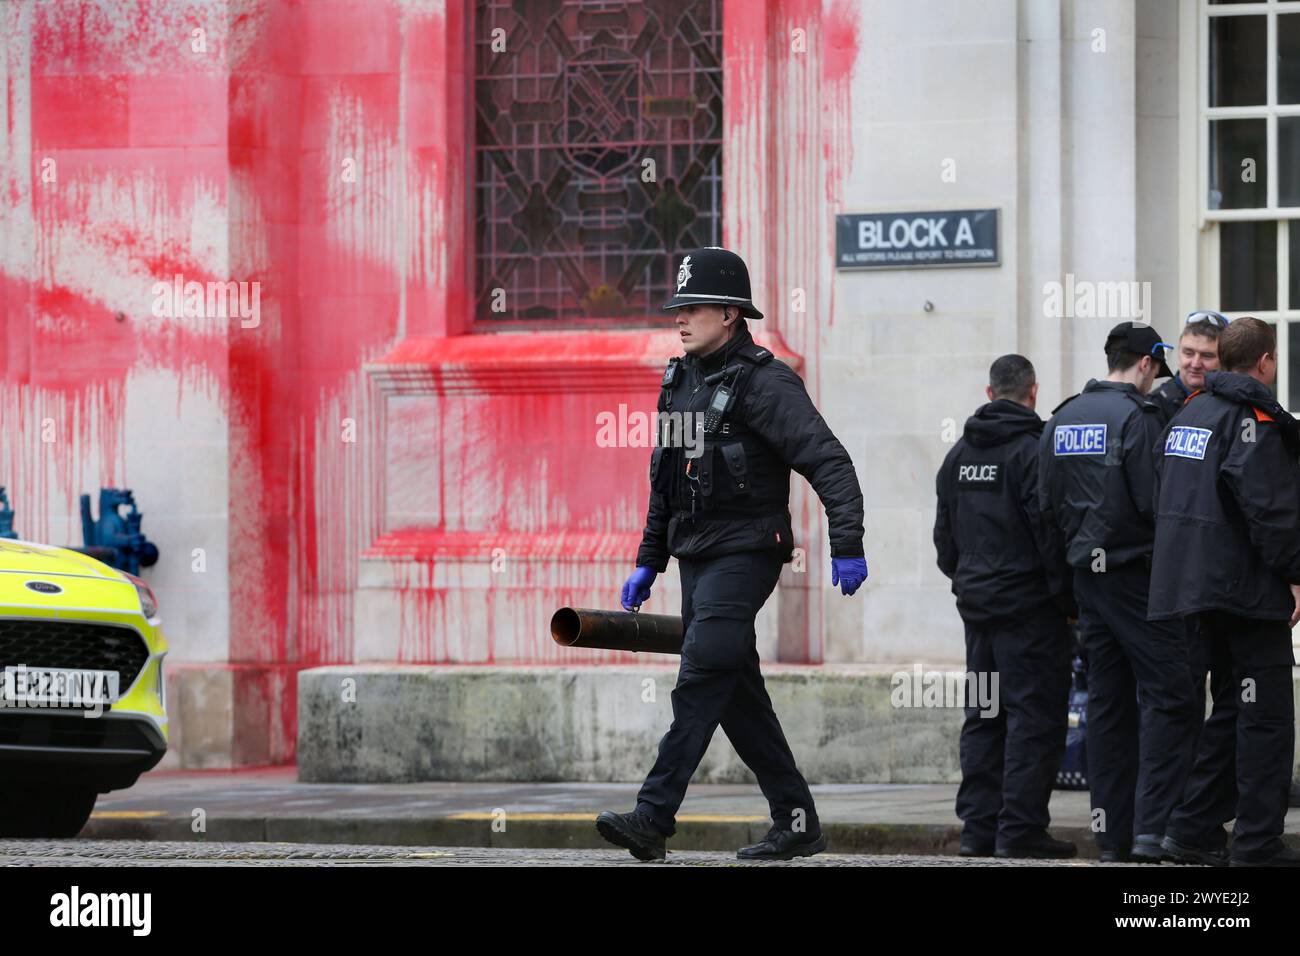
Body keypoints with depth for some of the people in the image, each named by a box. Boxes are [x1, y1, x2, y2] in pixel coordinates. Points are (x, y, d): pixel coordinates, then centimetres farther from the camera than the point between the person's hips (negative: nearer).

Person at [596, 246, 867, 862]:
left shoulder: (764, 383, -11)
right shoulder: (681, 380, 15)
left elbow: (829, 463, -17)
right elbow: (663, 481, 23)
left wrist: (847, 548, -25)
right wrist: (648, 562, 21)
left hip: (745, 553, -9)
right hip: (695, 557, 9)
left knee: (701, 678, -16)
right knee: (736, 692, 8)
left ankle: (653, 817, -21)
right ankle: (797, 821, 15)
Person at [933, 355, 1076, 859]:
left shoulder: (960, 454, 12)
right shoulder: (1032, 449, -13)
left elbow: (944, 532, 18)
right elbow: (1048, 529, -16)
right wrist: (1067, 597, -9)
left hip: (976, 603, 7)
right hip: (1029, 604, -7)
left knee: (983, 717, 12)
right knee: (1035, 716, -5)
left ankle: (979, 826, 10)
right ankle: (1021, 829, -9)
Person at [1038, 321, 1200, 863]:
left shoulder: (1062, 419, 10)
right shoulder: (1136, 417, -13)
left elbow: (1046, 500, 13)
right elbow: (1156, 500, -17)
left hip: (1087, 576, 7)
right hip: (1136, 570, -7)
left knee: (1108, 701, 10)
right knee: (1167, 696, -5)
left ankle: (1113, 836, 9)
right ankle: (1153, 828, -15)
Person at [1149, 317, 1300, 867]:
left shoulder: (1187, 414, 15)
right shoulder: (1254, 420, -13)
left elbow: (1165, 500, 19)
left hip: (1196, 585, 9)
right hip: (1248, 589, -9)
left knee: (1232, 708, 16)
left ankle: (1193, 829, 13)